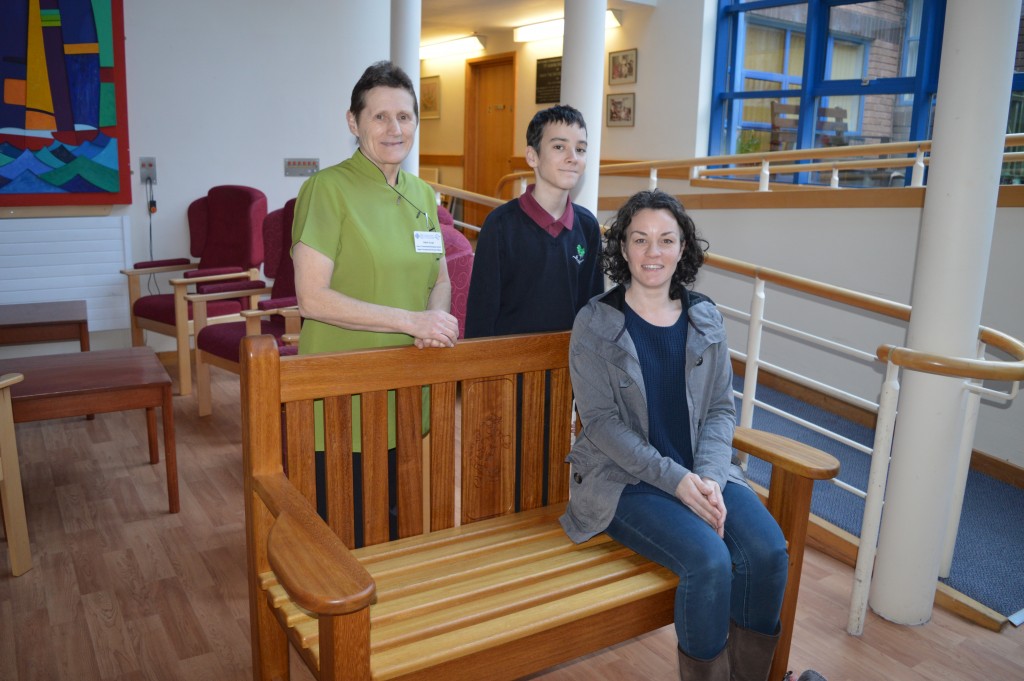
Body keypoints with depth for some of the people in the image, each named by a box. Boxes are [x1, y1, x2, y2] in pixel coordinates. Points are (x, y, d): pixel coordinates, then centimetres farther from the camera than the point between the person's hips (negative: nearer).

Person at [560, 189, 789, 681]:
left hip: (700, 472, 4)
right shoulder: (595, 323, -5)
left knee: (769, 552, -20)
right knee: (709, 561, -26)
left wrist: (710, 477, -11)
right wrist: (674, 478, -18)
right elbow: (600, 420, -10)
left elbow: (721, 409, 7)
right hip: (625, 479, -4)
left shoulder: (705, 319, 8)